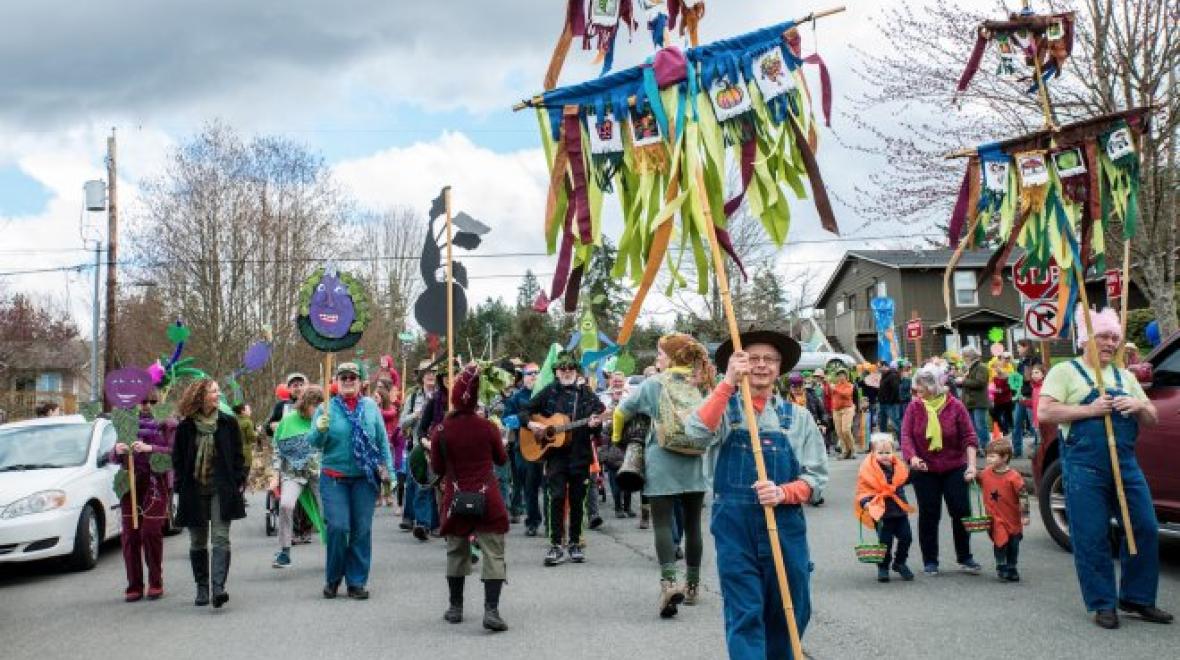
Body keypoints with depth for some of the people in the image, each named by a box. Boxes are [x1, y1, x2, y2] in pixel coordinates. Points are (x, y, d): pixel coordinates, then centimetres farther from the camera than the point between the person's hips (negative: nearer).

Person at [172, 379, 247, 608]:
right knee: (198, 542, 9)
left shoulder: (228, 423, 4)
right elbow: (177, 460, 7)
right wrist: (180, 488, -1)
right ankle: (202, 588, 20)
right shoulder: (185, 427, 3)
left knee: (220, 538, -12)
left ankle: (218, 587, -19)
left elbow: (238, 455, 7)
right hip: (194, 491, 1)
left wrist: (239, 482, -1)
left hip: (221, 489, -1)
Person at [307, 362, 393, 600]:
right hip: (334, 479, -1)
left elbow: (382, 440, 9)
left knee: (362, 530, 3)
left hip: (365, 479, 2)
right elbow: (314, 442, -3)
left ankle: (357, 581, 14)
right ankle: (332, 578, 13)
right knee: (338, 527, -8)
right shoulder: (326, 409, 3)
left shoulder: (370, 407, 7)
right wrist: (321, 428, -23)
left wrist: (387, 469, 4)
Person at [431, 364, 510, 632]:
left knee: (456, 552, 17)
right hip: (487, 499, -2)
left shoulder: (441, 431, -7)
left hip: (455, 499, 2)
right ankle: (491, 610, -11)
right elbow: (502, 459, 8)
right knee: (493, 554, 1)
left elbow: (437, 468, 4)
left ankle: (455, 607, 24)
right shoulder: (487, 427, -8)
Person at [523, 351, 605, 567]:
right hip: (555, 453, -1)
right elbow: (525, 410, 10)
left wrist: (594, 424, -16)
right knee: (557, 496, -9)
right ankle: (555, 545, -4)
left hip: (580, 454, 1)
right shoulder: (549, 392, 5)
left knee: (577, 499, 7)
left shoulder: (586, 394, 7)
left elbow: (597, 418, 6)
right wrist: (531, 424, -9)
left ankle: (575, 543, 18)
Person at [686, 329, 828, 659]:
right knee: (744, 615, -2)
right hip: (734, 524, -2)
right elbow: (698, 430, -18)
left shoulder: (797, 416, 8)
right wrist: (728, 382, -20)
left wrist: (783, 493, -16)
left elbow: (816, 477, 3)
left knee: (792, 613, 12)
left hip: (785, 525, 2)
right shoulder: (723, 408, 5)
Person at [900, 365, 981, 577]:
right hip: (924, 469, 0)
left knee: (961, 511, 0)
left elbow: (969, 436, -7)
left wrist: (972, 464, -17)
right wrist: (912, 457, -27)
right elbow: (906, 435, -10)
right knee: (928, 515, 4)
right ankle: (930, 561, 14)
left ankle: (964, 557, 15)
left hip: (954, 468, 0)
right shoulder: (914, 407, -5)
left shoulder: (955, 406, -7)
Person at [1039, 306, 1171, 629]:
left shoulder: (1125, 377, 20)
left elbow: (1152, 419, 22)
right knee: (1092, 538, -3)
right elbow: (1045, 412, -9)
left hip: (1125, 464, 5)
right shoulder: (1065, 372, 2)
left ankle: (1137, 597, 18)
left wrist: (1139, 406, -1)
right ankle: (1103, 605, 9)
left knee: (1146, 528, 3)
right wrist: (1090, 410, -15)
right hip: (1084, 466, -5)